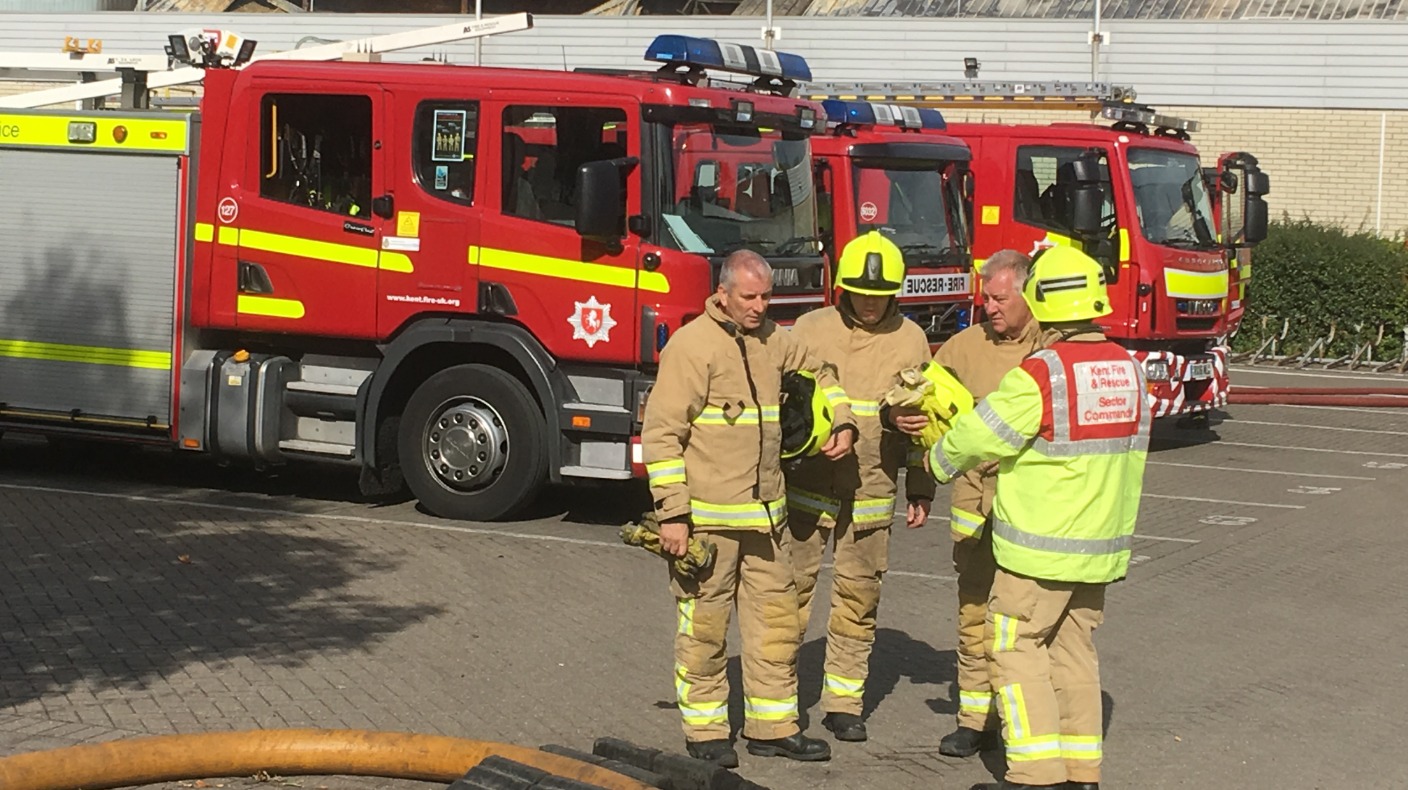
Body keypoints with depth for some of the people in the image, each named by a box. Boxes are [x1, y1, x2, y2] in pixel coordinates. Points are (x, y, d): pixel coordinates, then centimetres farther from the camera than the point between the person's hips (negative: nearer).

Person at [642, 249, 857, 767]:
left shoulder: (773, 341, 10)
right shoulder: (692, 346, -12)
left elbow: (820, 375, 31)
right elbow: (662, 434, -14)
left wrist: (843, 424, 15)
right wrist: (672, 513, -18)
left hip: (763, 514, 7)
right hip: (707, 517, -7)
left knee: (776, 620, 10)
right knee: (704, 626, 2)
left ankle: (772, 728, 19)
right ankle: (705, 733, 12)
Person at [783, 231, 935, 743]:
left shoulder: (910, 340, 4)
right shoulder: (811, 330, 0)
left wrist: (921, 490, 9)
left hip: (871, 494, 1)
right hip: (807, 489, -1)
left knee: (858, 598, 6)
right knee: (791, 591, 1)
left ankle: (844, 703, 16)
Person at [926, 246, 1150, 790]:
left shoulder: (1039, 375, -19)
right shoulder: (1127, 370, 4)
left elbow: (978, 436, -10)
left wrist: (939, 461, 8)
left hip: (1040, 547, -7)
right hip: (1101, 542, 7)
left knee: (1016, 648, 2)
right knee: (1074, 650, 15)